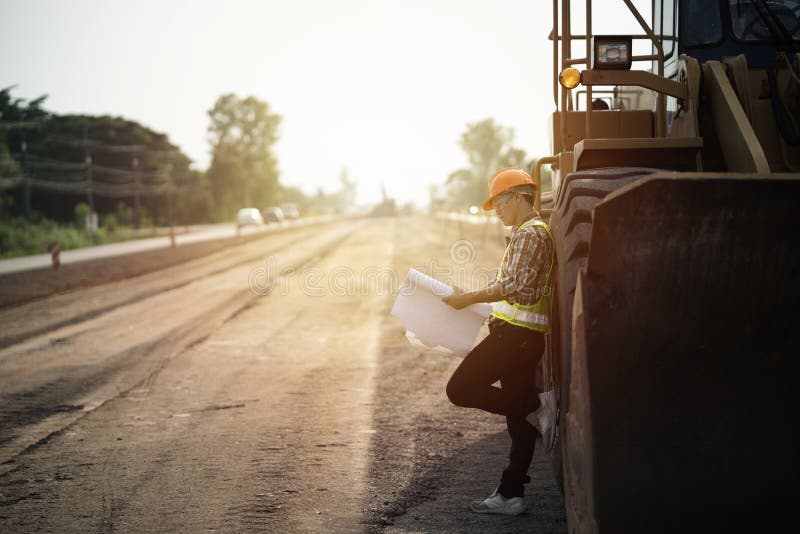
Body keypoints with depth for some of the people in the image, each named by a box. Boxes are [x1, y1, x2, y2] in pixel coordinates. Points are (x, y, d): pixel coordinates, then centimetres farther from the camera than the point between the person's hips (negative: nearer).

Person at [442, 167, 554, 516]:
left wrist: (468, 299, -16)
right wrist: (472, 300, 21)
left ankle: (533, 408, -7)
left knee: (460, 389, -9)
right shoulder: (527, 233, 21)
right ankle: (510, 495, 13)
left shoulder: (530, 233, -12)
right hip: (521, 334, 10)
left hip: (515, 333, -10)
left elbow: (514, 287, -22)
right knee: (519, 420, 9)